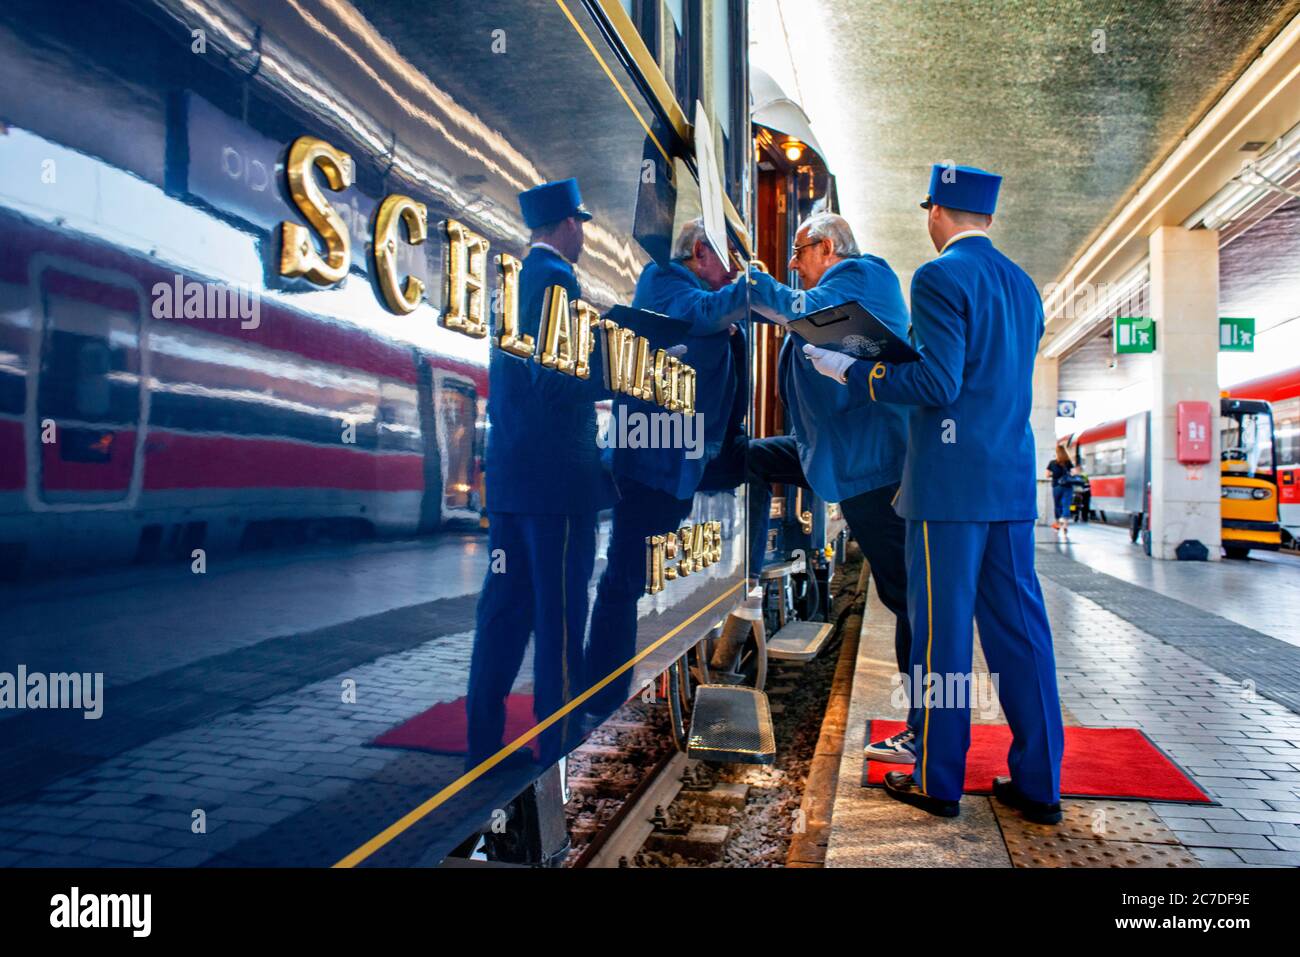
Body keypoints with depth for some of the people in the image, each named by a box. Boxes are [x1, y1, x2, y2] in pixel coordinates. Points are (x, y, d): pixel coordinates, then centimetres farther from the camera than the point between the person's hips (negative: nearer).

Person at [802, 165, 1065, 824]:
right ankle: (1038, 786, 16)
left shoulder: (939, 278, -8)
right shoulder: (1022, 286, 16)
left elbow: (937, 383, -16)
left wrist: (851, 372, -5)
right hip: (1012, 480, 8)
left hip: (950, 484, -7)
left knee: (941, 628, 0)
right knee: (1020, 628, 9)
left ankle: (937, 780, 11)